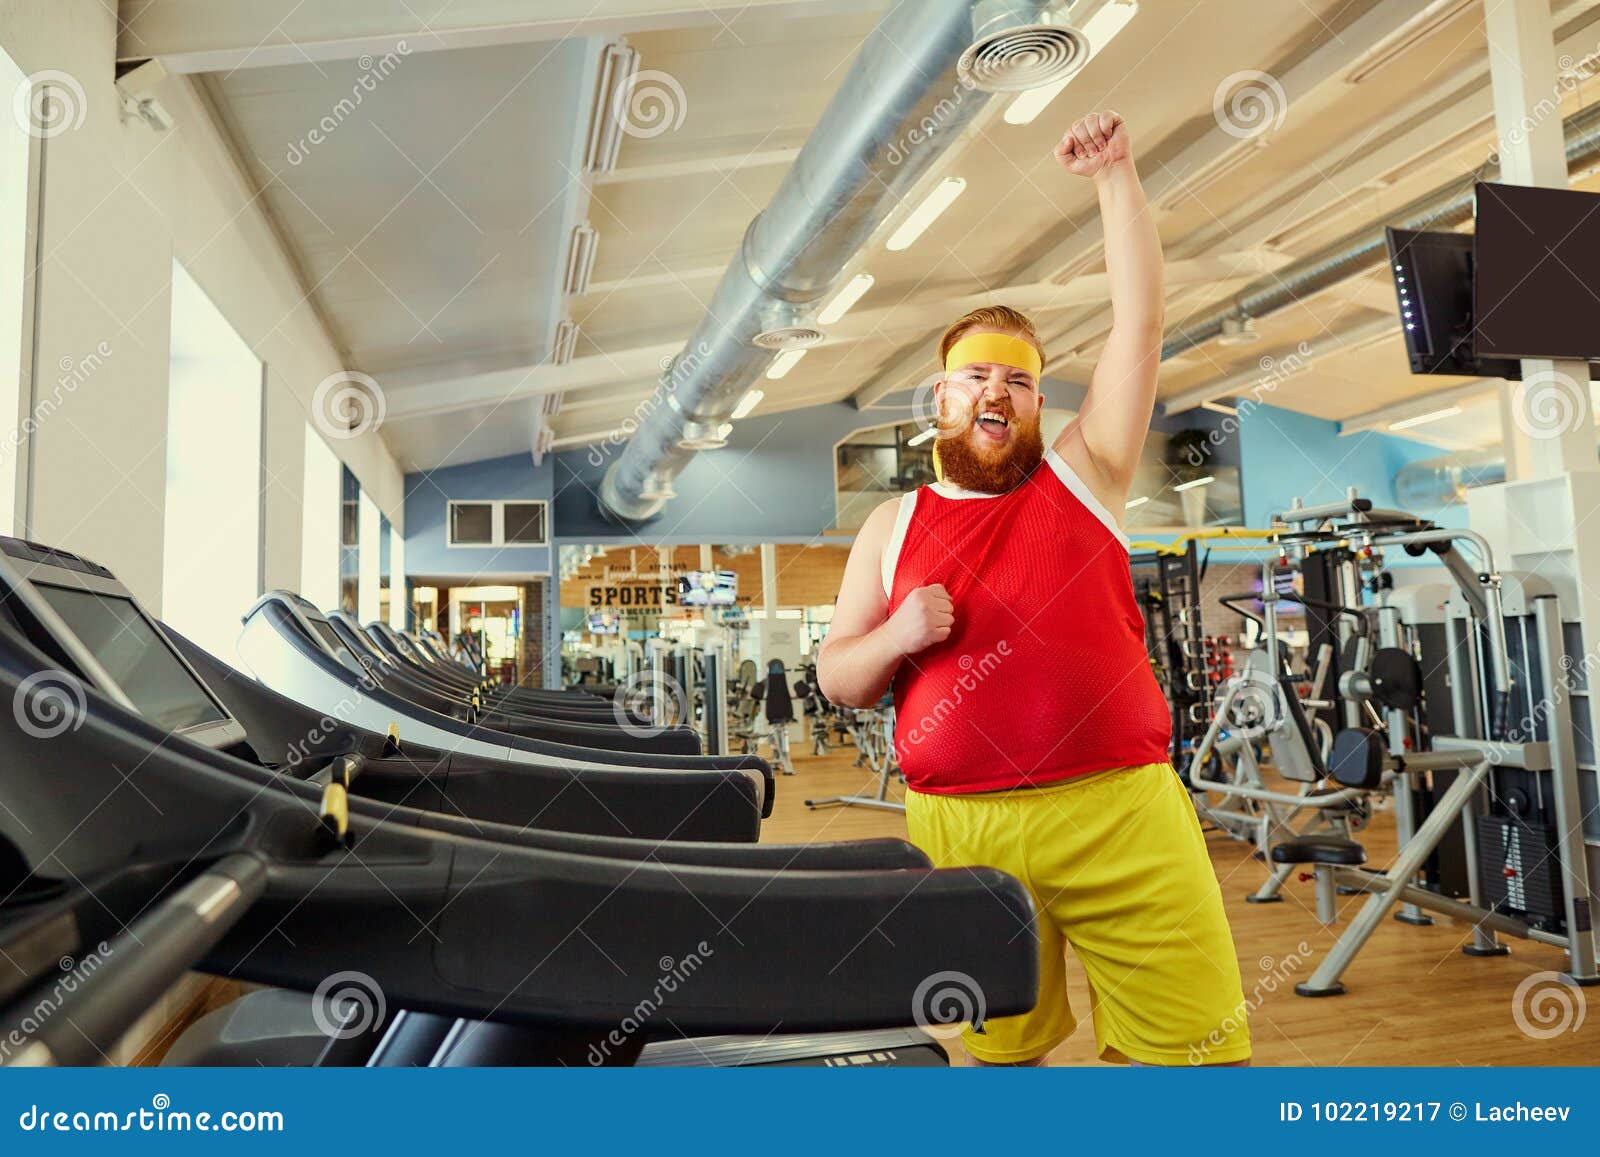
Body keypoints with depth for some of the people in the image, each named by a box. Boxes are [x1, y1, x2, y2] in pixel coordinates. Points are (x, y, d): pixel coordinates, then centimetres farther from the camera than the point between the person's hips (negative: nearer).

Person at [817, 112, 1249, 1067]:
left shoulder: (1082, 476, 9)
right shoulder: (893, 527, 11)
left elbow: (1140, 319, 4)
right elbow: (838, 680, 11)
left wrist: (1117, 176, 1)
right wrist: (894, 639, -9)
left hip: (1122, 809, 0)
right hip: (960, 827, 1)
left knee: (1197, 1044, 0)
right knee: (1005, 1046, 13)